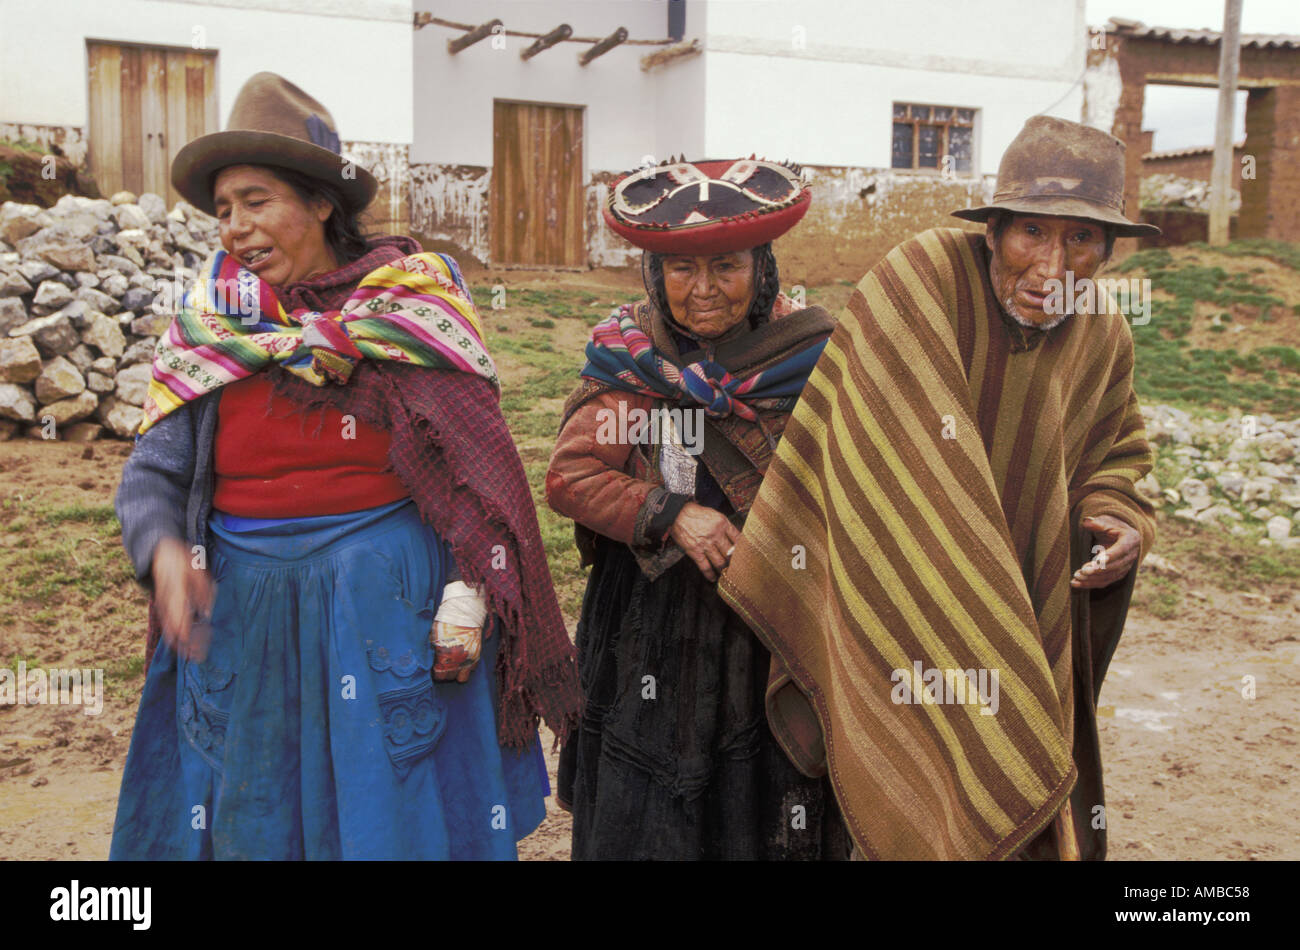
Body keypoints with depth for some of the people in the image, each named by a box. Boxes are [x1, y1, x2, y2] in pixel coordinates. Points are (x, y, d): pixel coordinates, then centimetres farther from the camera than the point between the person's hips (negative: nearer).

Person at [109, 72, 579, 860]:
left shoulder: (414, 305, -5)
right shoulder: (208, 322, 3)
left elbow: (477, 468, -5)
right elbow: (153, 470, 4)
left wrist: (464, 601, -12)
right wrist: (165, 553, -17)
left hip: (387, 603, -3)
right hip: (241, 610, 3)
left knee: (392, 814, 6)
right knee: (251, 815, 14)